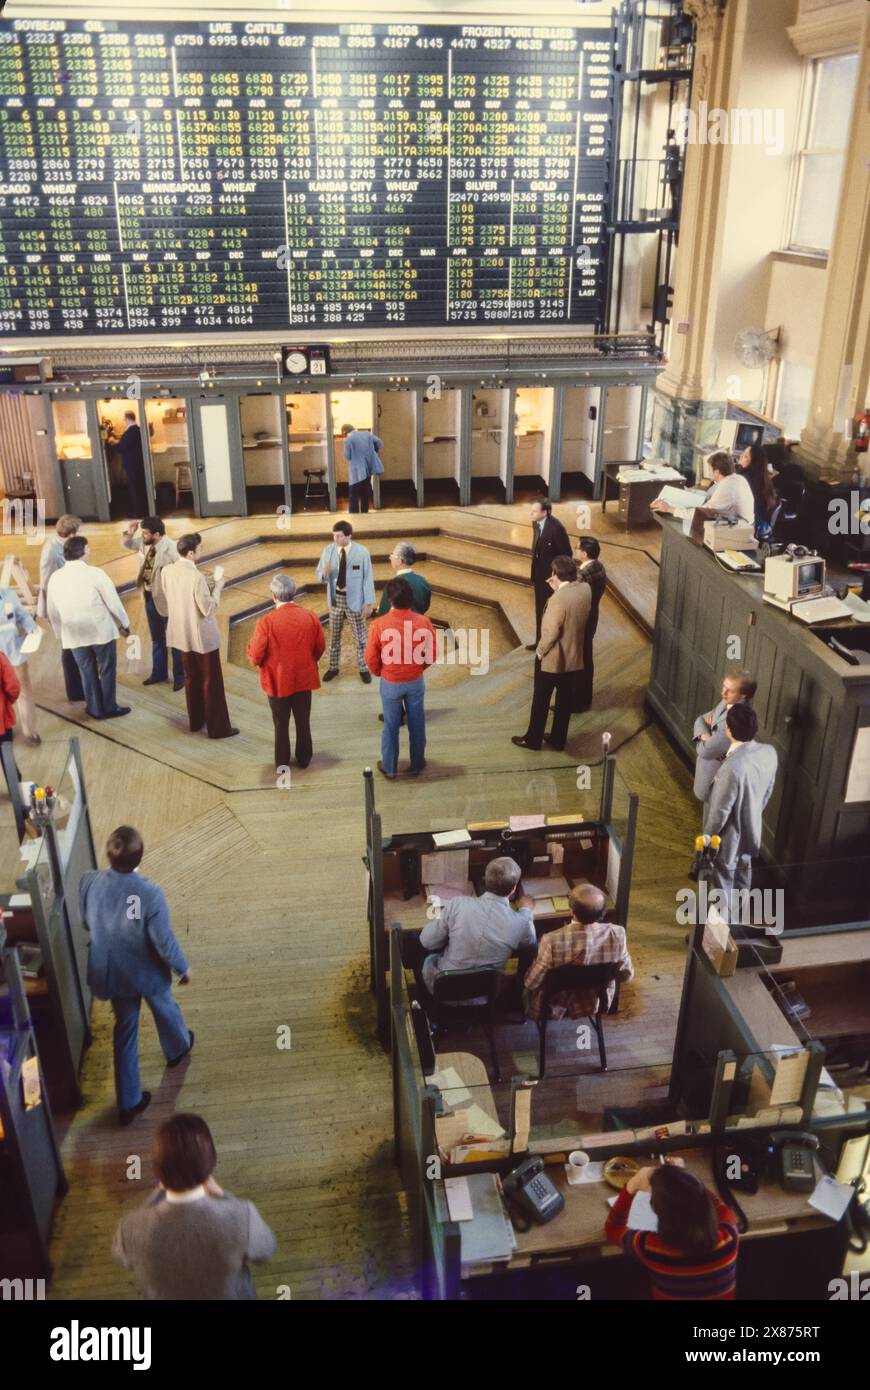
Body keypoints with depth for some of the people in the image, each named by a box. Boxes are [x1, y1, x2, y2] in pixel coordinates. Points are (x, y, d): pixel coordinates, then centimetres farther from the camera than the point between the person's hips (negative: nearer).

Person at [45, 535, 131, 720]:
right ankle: (109, 707, 22)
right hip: (101, 630, -3)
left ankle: (95, 708, 26)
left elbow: (52, 612, 5)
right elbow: (113, 602, -11)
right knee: (107, 669, 13)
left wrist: (61, 635, 19)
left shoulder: (55, 577, -2)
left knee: (87, 671, 17)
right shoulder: (95, 573, -15)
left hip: (74, 635, 4)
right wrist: (125, 624, 4)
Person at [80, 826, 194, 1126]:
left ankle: (129, 1102, 33)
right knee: (164, 1009, 30)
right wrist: (183, 967, -3)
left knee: (125, 1029, 22)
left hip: (110, 971, 3)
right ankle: (177, 1048, 61)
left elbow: (86, 923, -3)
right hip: (147, 971, -3)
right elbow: (164, 942, -23)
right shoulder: (150, 895, -36)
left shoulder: (89, 882, -24)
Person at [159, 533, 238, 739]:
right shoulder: (197, 577, -26)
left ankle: (196, 721, 32)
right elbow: (208, 610, -21)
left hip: (182, 634, 7)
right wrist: (217, 588, -9)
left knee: (191, 678, 21)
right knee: (211, 682, 5)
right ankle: (218, 727, 13)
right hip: (203, 636, -7)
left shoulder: (166, 571, -3)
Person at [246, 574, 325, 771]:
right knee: (303, 722, 20)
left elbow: (255, 658, -16)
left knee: (281, 725, 17)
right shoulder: (311, 617, -12)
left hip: (277, 681, -2)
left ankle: (282, 763, 30)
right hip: (304, 679, 2)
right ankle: (304, 759, 35)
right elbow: (320, 648, 2)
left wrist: (251, 647, 6)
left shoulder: (266, 622, -22)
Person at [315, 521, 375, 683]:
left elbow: (368, 578, -9)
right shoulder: (328, 551, -5)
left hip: (354, 600, -3)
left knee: (360, 637, 9)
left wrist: (369, 603, -11)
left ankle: (364, 669, 23)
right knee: (334, 636, 15)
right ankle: (333, 667, 31)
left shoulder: (362, 552, -13)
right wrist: (324, 573, -24)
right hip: (335, 599, 3)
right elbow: (319, 574, 2)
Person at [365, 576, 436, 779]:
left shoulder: (379, 624, -22)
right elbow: (431, 655, -4)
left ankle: (389, 767, 30)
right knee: (416, 724, 17)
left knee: (391, 726, 15)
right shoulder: (424, 622, -17)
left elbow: (371, 658, -11)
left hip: (390, 683, -1)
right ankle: (417, 765, 32)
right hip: (415, 681, 1)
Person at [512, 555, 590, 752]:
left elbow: (550, 633, -23)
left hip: (552, 658, -7)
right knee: (565, 699, 18)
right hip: (574, 657, 7)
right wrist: (558, 590, 5)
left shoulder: (558, 599, -28)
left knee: (541, 700, 11)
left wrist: (540, 651, -6)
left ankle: (533, 739, 25)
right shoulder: (585, 589, -6)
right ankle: (558, 740, 31)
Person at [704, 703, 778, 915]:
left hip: (729, 836, -7)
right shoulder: (769, 752, -14)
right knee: (743, 872, 30)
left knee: (723, 882, 16)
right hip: (751, 829, 8)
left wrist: (706, 838, -10)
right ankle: (739, 917, 53)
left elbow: (720, 811, -26)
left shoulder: (733, 767, -38)